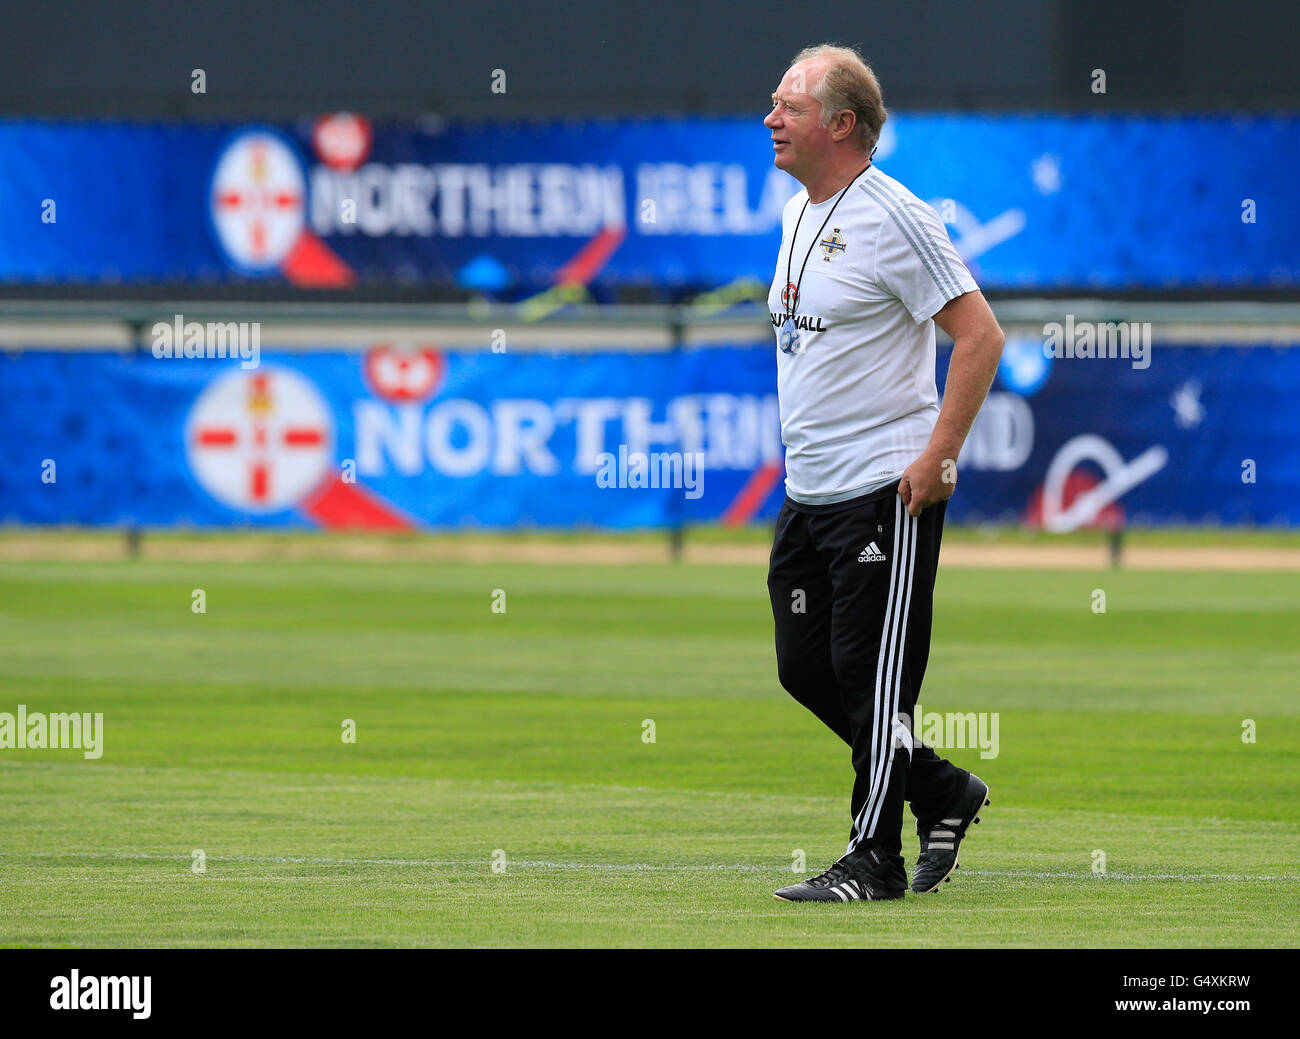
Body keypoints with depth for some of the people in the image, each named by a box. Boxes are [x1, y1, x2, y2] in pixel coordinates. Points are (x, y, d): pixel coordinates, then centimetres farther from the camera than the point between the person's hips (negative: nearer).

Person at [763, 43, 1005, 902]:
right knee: (806, 669, 10)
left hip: (886, 489, -9)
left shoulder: (893, 218, -15)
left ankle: (875, 859, 2)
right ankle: (942, 792, 23)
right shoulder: (798, 216, 13)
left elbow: (981, 335, -17)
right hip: (808, 492, 9)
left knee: (873, 675, -5)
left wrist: (937, 455, -21)